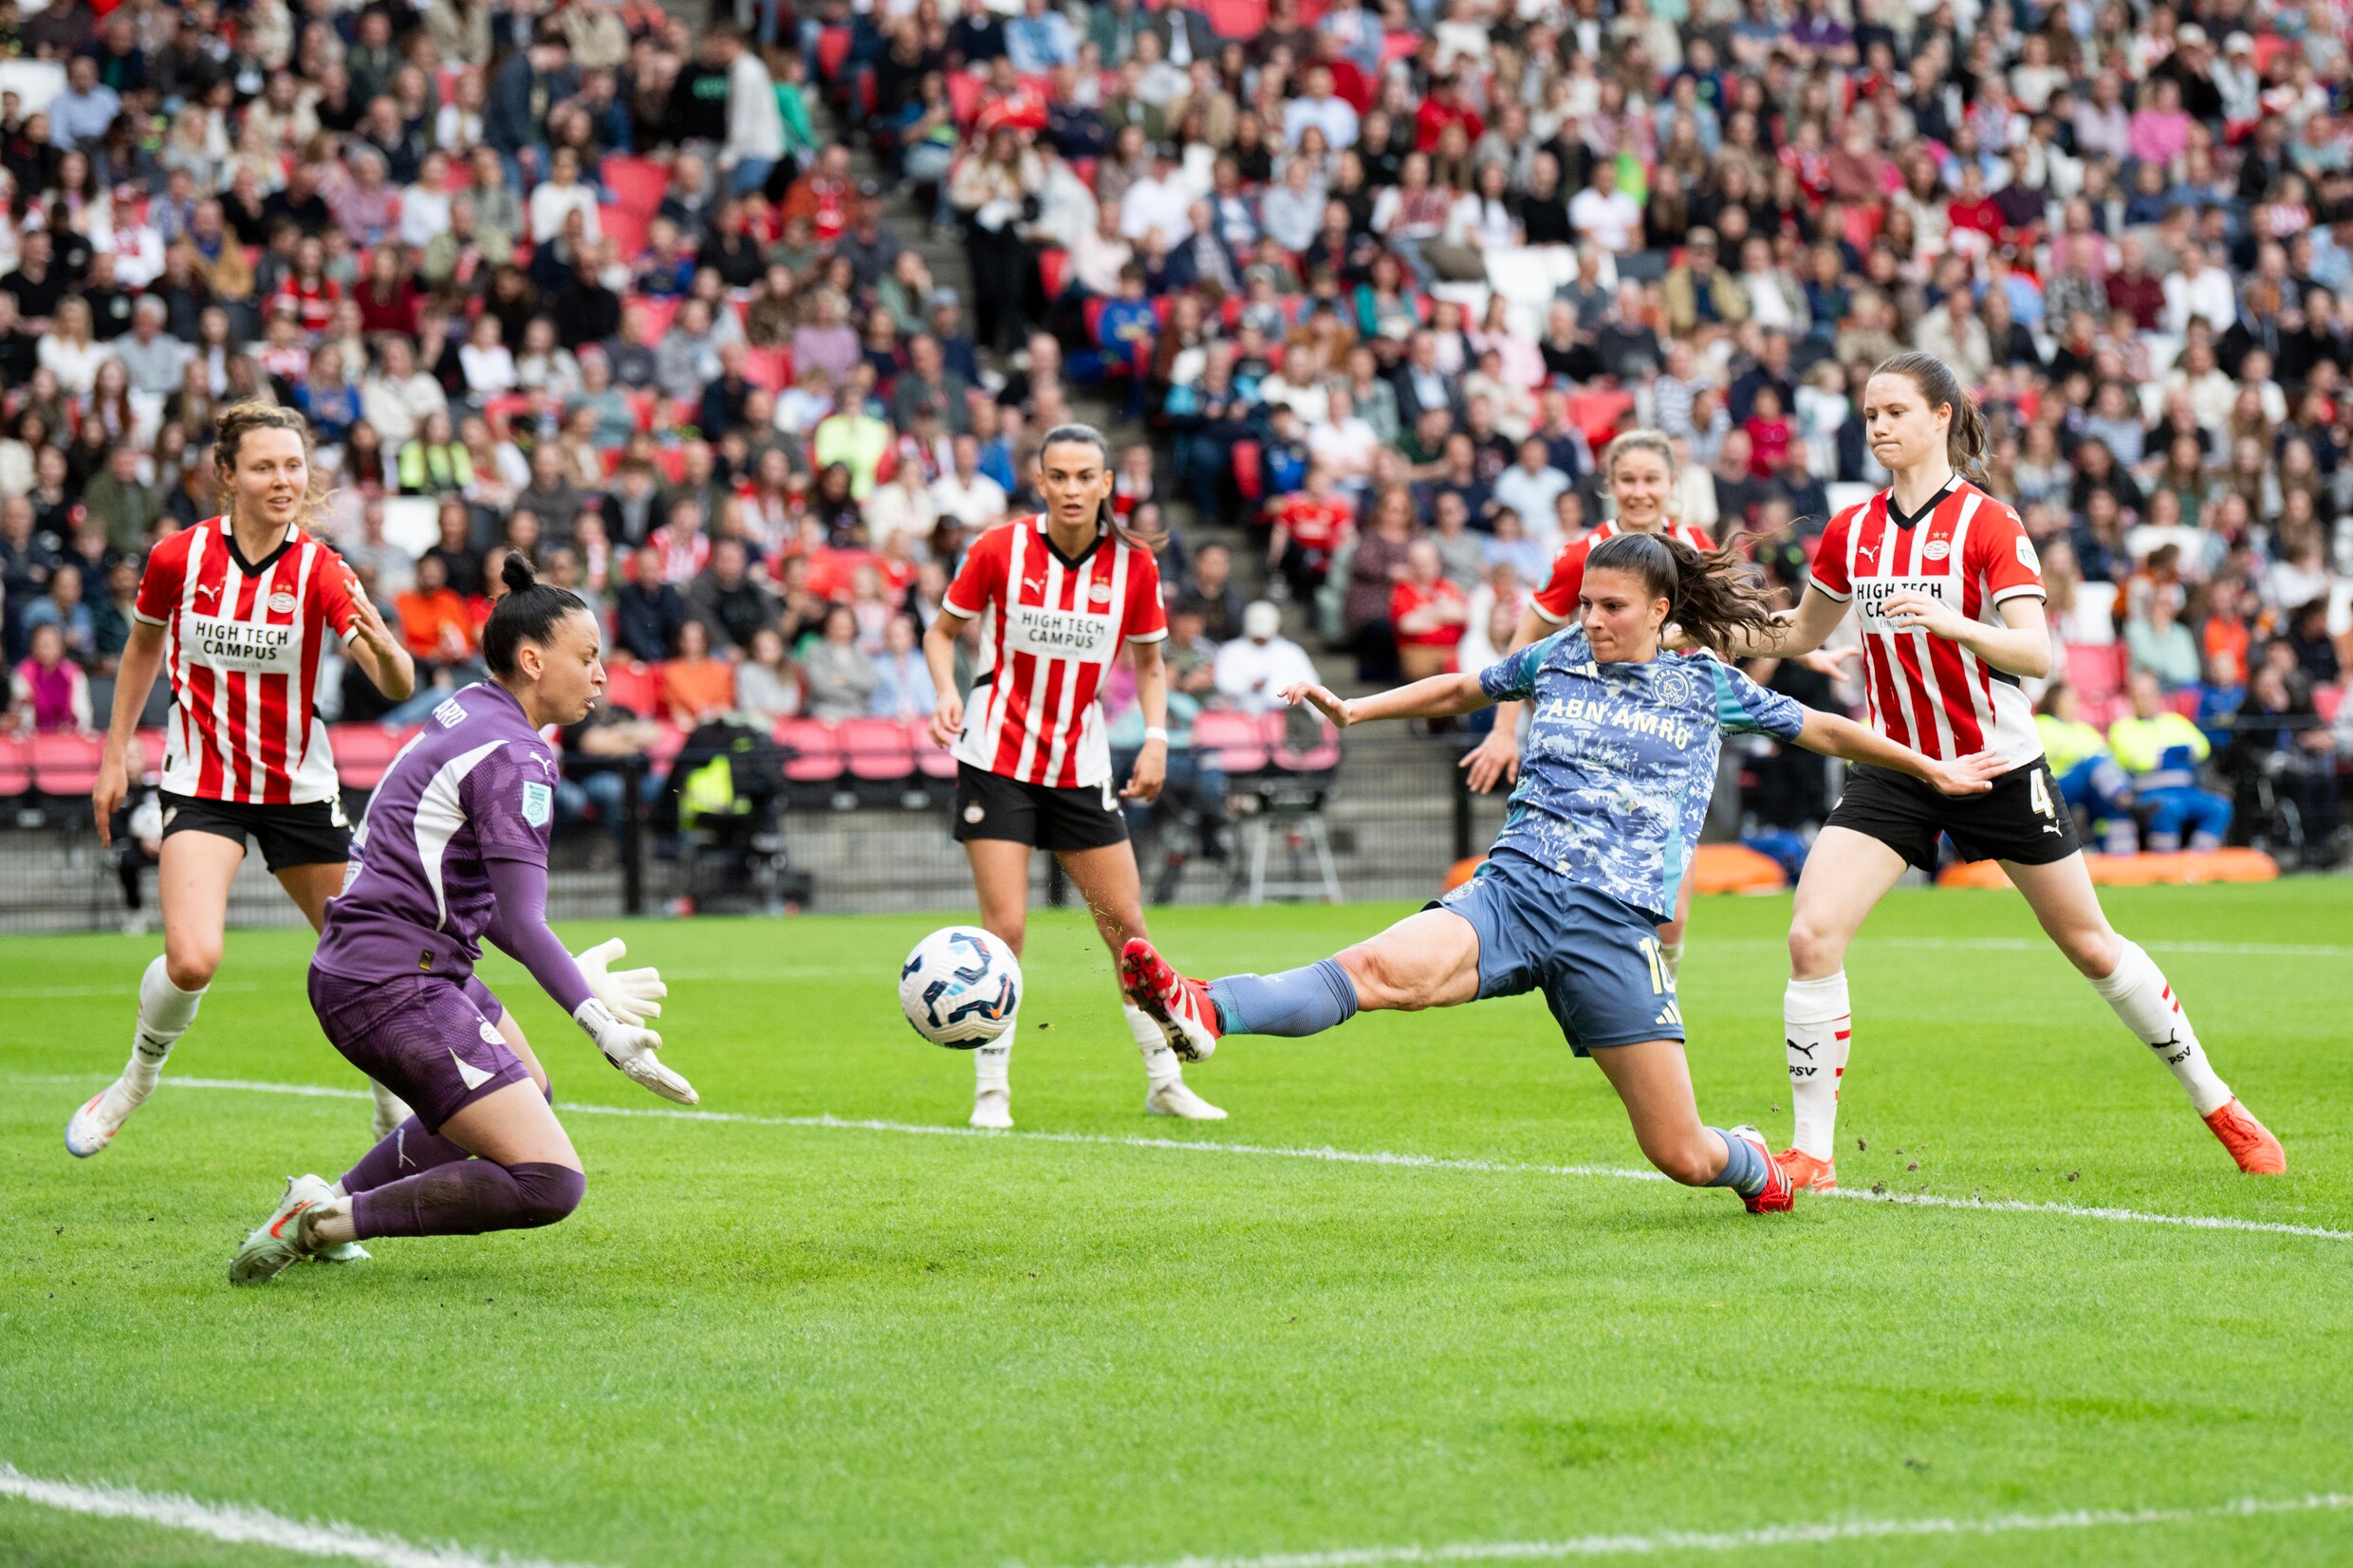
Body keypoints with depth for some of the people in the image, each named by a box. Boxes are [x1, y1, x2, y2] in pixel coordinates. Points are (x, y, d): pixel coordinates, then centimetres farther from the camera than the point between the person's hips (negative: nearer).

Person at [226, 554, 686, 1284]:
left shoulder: (470, 712, 12)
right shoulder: (512, 756, -16)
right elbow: (522, 923, -25)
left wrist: (577, 976, 23)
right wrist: (603, 1026, -32)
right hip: (397, 989, -11)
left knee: (527, 1092, 35)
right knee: (549, 1183, -17)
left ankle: (330, 1204, 30)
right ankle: (332, 1220, -12)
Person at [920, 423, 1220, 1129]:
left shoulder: (1133, 565, -4)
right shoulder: (1000, 549, -10)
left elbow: (1149, 661, 10)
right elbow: (942, 629, 3)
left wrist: (1156, 738, -4)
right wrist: (947, 693, -15)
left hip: (1081, 764, 3)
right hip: (998, 758, -3)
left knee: (1127, 925, 5)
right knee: (1005, 926, -10)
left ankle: (1165, 1080, 19)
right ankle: (991, 1089, 3)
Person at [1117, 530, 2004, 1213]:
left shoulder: (1707, 688, 10)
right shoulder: (1557, 659, 15)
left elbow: (1822, 730, 23)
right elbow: (1459, 692, 32)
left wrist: (1931, 769, 30)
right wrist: (1353, 710, 24)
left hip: (1616, 926, -1)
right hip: (1513, 888, 1)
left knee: (1682, 1156, -3)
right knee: (1382, 967, -33)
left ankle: (1754, 1165, 35)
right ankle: (1205, 1014, -54)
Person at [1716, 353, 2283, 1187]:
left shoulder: (1988, 523, -11)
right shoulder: (1851, 531, 4)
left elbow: (2036, 653, -21)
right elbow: (1800, 633, 19)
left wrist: (1948, 621, -37)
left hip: (1998, 765, -4)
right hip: (1894, 767, 4)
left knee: (2090, 944, 8)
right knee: (1811, 937, -15)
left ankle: (2217, 1105, 26)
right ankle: (1811, 1155, -7)